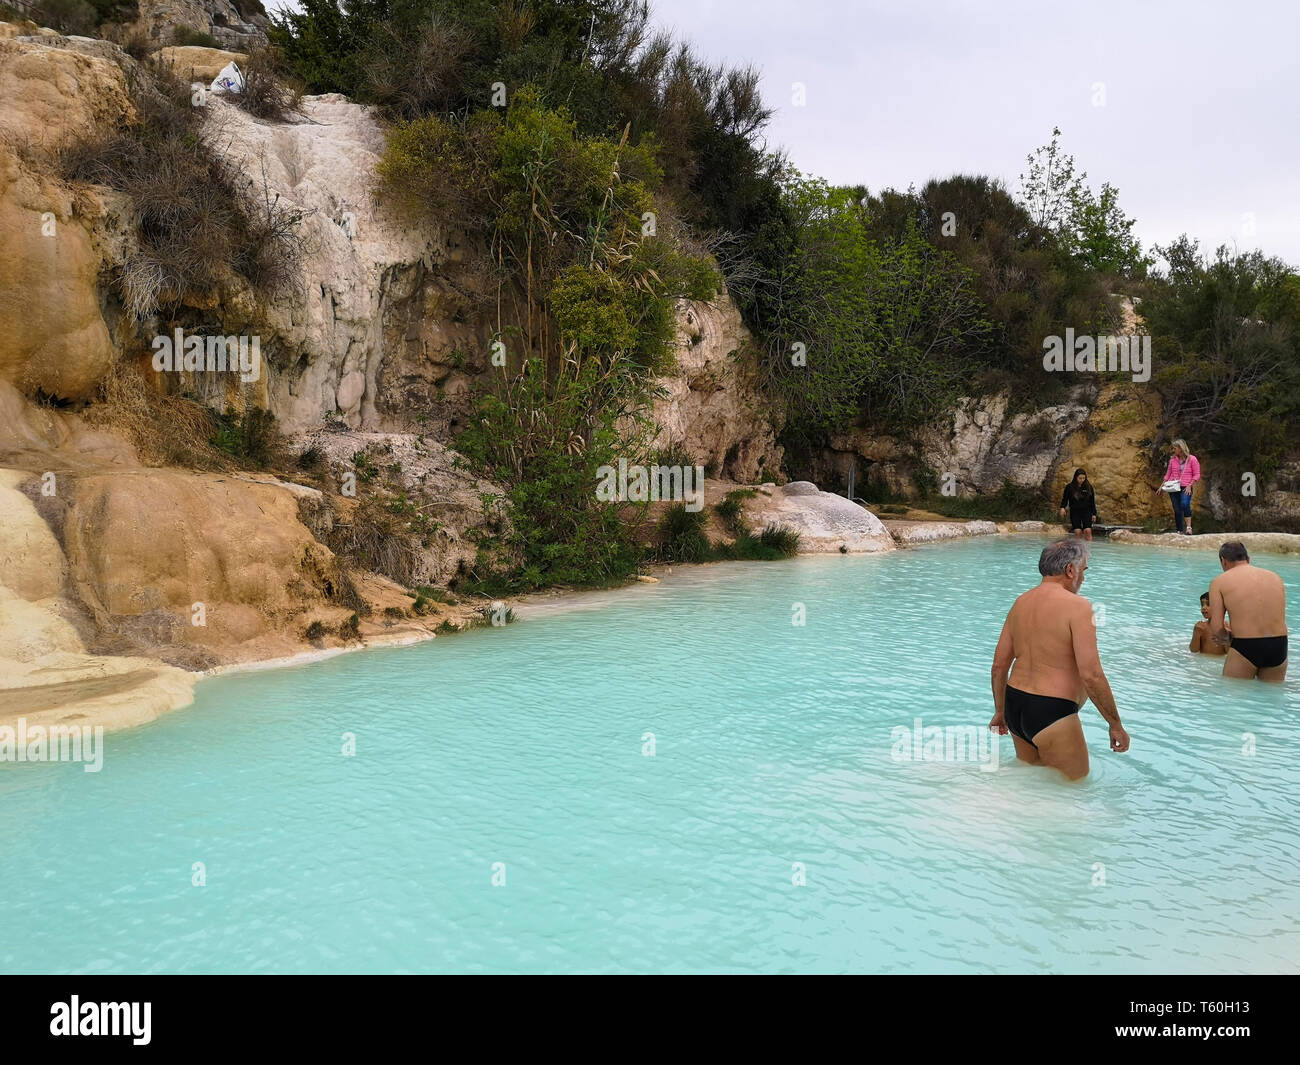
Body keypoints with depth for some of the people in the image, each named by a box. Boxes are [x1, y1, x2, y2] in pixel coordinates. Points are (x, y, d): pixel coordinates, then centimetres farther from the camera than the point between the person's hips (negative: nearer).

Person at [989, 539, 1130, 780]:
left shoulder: (1021, 603, 10)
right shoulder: (1077, 606, -13)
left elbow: (999, 665, 14)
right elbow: (1091, 675, -19)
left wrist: (1000, 711, 24)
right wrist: (1116, 725, -9)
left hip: (1014, 706, 8)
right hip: (1051, 713, -8)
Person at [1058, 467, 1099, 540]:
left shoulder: (1088, 487, 2)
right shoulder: (1069, 487, -2)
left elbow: (1092, 501, 9)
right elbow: (1065, 499, 4)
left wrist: (1094, 514, 7)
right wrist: (1062, 507, -15)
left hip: (1086, 511, 1)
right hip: (1075, 512, -1)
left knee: (1088, 531, -13)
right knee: (1078, 532, -9)